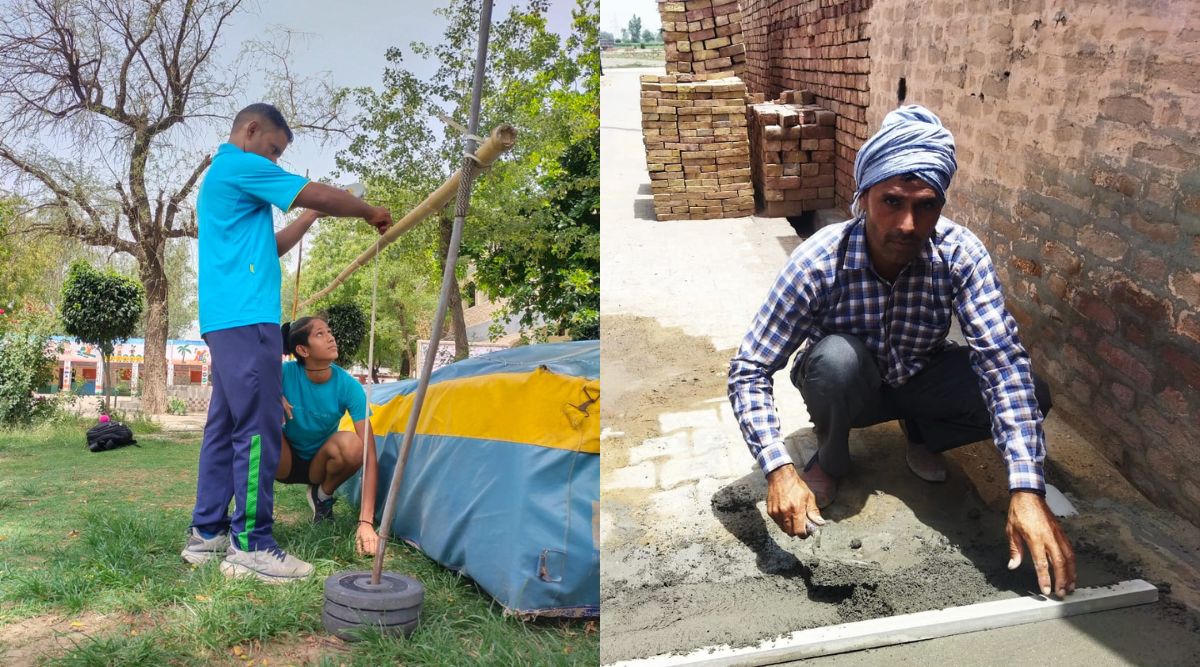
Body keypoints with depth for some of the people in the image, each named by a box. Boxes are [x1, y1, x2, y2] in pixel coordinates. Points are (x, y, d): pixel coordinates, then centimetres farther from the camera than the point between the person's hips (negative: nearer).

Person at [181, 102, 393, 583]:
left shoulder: (218, 175, 27)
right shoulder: (242, 165, -6)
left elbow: (264, 247, 30)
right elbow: (319, 195, -8)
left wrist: (310, 218, 26)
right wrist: (371, 212, 7)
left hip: (224, 321, 11)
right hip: (246, 318, -11)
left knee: (224, 426, 11)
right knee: (258, 430, -11)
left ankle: (207, 534, 15)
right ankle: (251, 546, -9)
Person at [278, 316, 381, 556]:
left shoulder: (349, 386, -23)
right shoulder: (285, 373, -21)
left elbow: (369, 454, -28)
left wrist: (366, 521, -38)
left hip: (319, 464, 1)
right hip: (285, 464, 0)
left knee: (352, 445, -34)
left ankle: (322, 496, -2)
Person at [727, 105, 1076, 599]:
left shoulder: (960, 253, -28)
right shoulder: (819, 261, -33)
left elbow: (1002, 360, -35)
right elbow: (748, 371, -31)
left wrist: (1026, 491, -46)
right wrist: (778, 471, -45)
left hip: (919, 378, 2)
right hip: (848, 386, -2)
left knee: (1029, 397, -24)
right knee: (836, 356, -37)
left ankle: (921, 435, 8)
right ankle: (830, 459, -4)